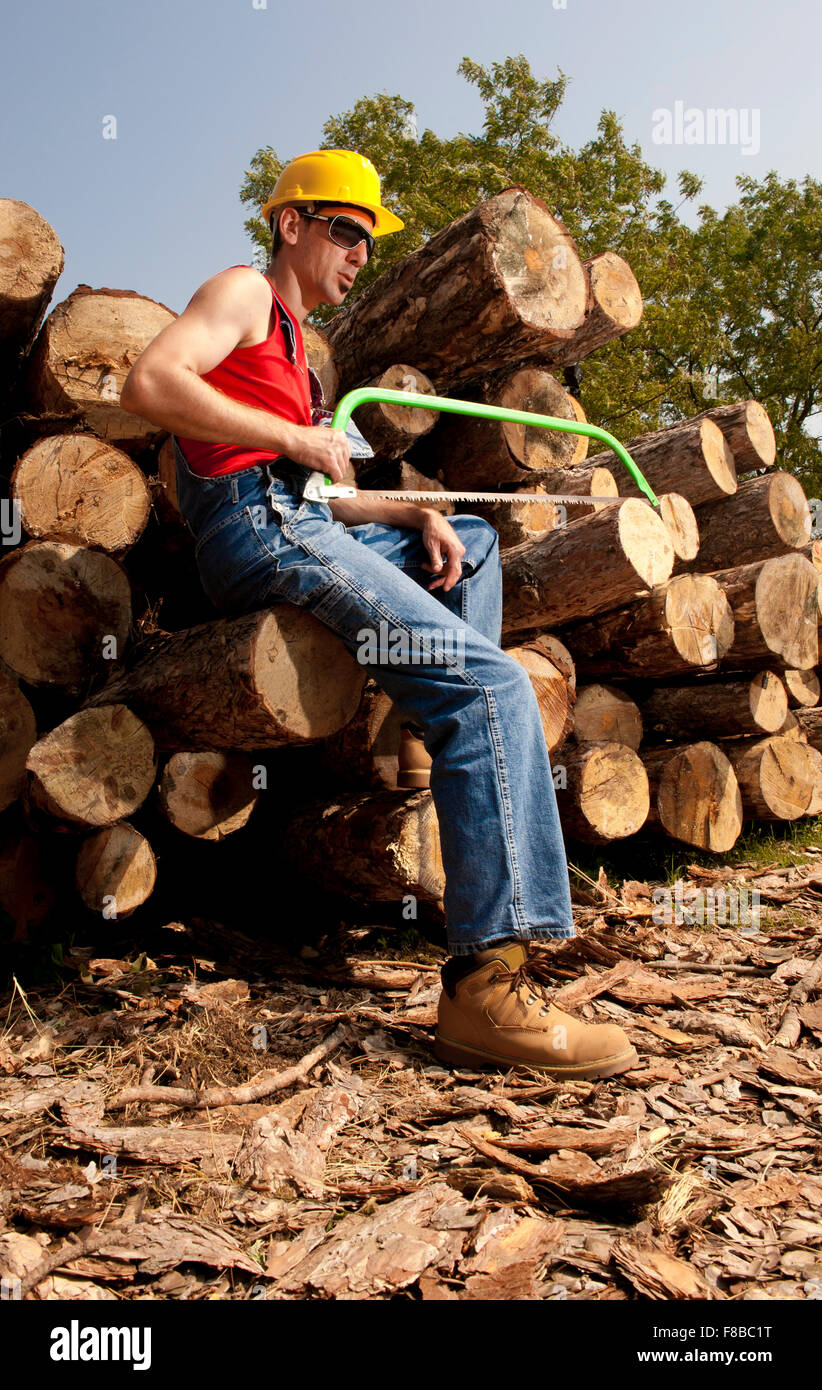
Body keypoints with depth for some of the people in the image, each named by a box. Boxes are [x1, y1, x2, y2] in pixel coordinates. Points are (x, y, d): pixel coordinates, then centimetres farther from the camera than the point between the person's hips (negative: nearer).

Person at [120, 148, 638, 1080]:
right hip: (257, 529, -10)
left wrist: (416, 514, 8)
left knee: (472, 540, 28)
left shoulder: (295, 347, 33)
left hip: (304, 528, 10)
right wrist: (293, 438, -13)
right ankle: (487, 984, -31)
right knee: (490, 685, -23)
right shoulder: (244, 294, 6)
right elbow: (147, 384, -13)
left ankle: (464, 743, 8)